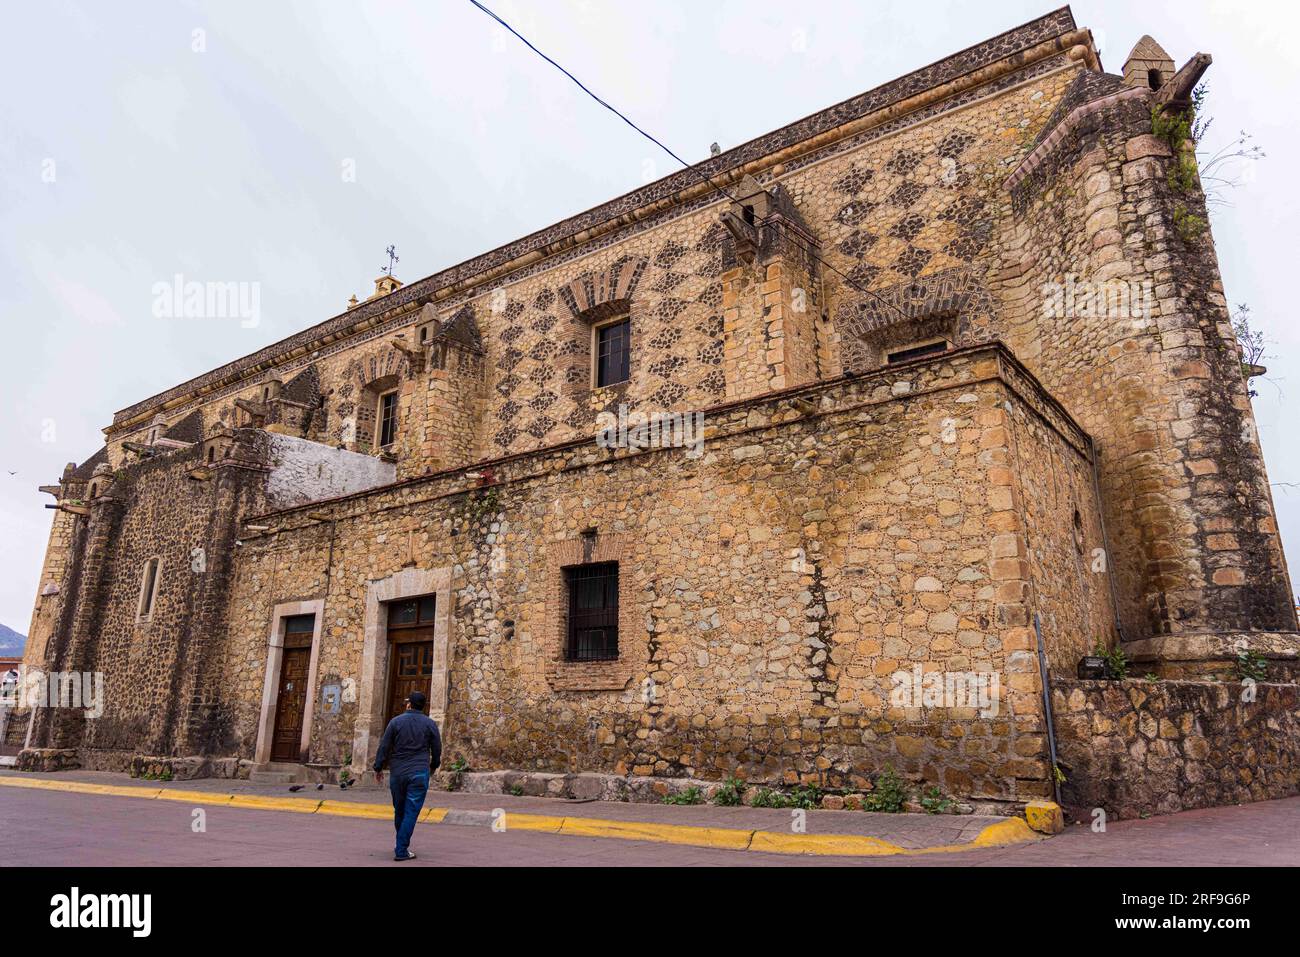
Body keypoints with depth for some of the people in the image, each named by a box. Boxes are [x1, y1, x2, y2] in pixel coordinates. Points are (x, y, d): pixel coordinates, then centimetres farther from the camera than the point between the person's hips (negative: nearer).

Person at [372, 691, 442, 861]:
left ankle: (401, 845, 30)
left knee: (399, 810, 17)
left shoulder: (395, 722, 2)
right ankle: (401, 850, -3)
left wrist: (378, 768, 10)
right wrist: (433, 765, 24)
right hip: (419, 773, -2)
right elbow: (437, 749, 7)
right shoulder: (430, 724, 1)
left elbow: (384, 747, 1)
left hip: (397, 772, 2)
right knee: (411, 812, 0)